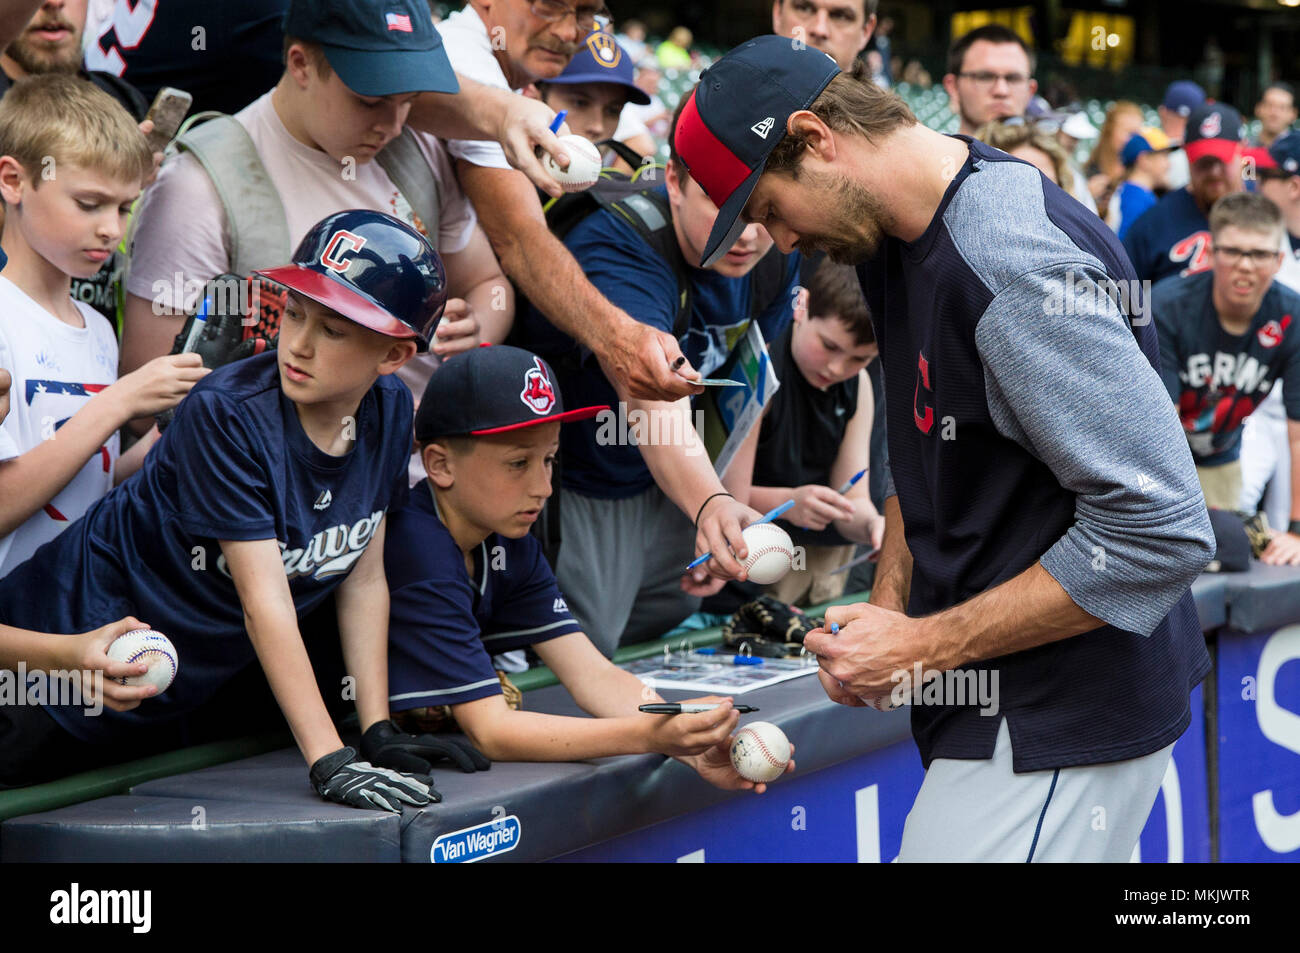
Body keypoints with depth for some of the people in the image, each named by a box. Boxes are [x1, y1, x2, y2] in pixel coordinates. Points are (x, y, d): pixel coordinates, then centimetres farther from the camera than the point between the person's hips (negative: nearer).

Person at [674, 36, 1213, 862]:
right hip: (987, 701, 9)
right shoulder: (895, 239, 8)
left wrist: (926, 646, -19)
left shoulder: (1013, 265, -23)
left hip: (1058, 729, -9)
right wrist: (887, 612, 5)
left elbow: (1162, 532, -26)